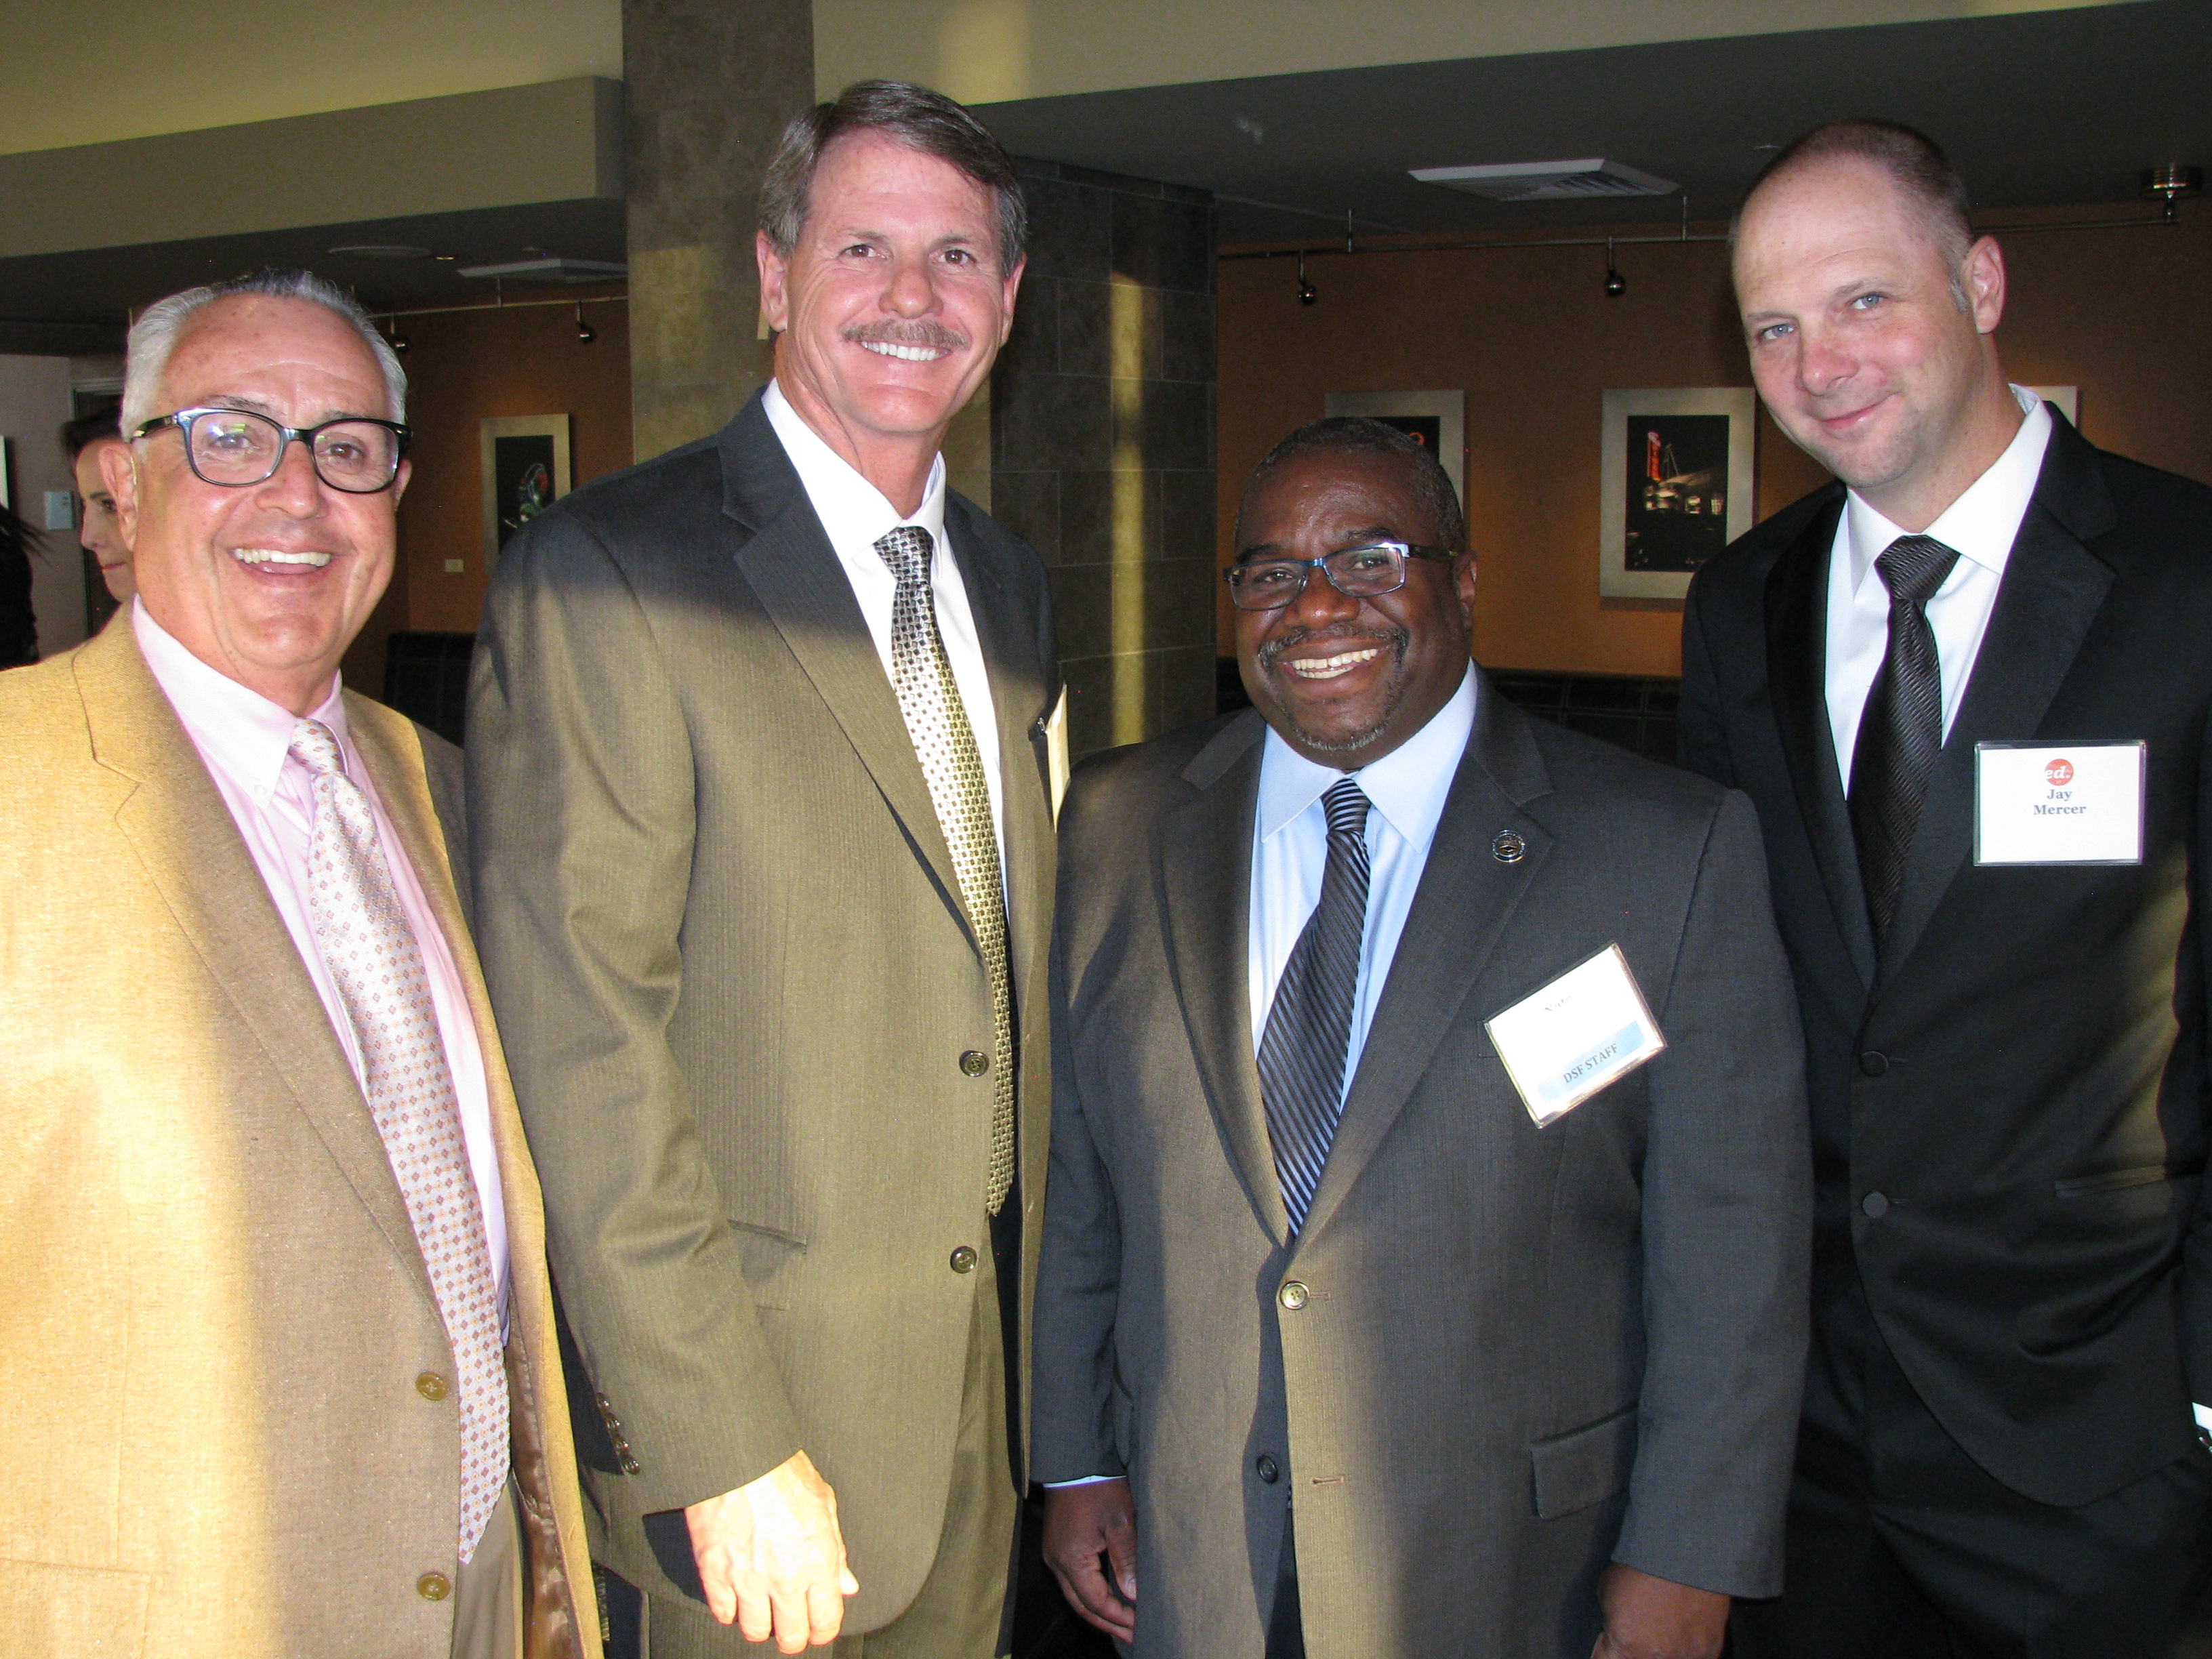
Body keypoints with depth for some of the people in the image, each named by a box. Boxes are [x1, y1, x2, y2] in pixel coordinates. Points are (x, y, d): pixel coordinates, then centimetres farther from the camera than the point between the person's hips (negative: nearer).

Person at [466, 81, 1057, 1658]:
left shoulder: (1012, 582, 8)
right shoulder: (603, 572, -15)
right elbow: (584, 1049, -19)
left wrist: (1048, 1320, 11)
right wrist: (721, 1452, -19)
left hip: (990, 1376, 7)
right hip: (765, 1389, -6)